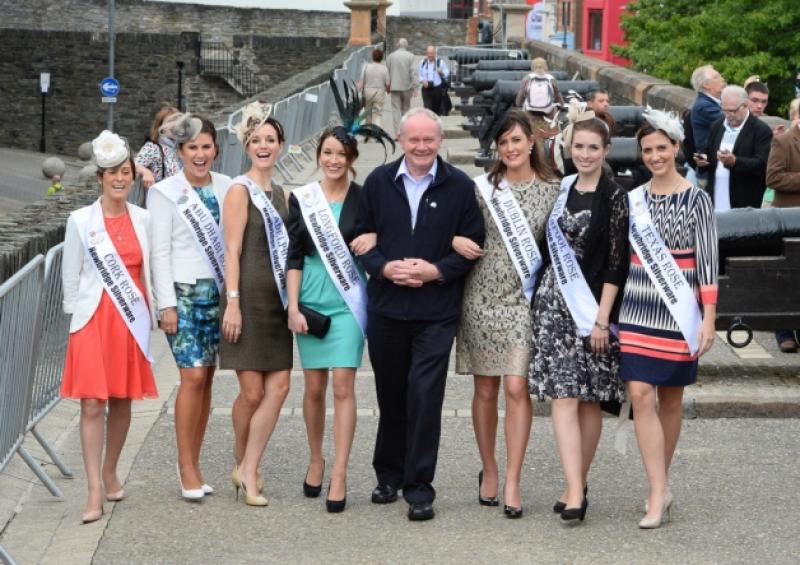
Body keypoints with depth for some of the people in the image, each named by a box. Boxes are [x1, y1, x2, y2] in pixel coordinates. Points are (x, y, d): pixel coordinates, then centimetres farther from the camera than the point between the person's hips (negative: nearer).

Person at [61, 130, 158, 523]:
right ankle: (95, 492, -10)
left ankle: (110, 474, 28)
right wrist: (77, 316, 1)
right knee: (92, 403, -9)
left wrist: (150, 315, 4)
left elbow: (149, 270, 10)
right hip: (93, 319, -3)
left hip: (132, 319, 3)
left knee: (122, 400, 10)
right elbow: (71, 276, 2)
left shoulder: (142, 219, 5)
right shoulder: (81, 221, -2)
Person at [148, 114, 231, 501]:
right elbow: (159, 252, -5)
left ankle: (192, 465, 15)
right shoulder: (165, 193, -3)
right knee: (193, 376, -11)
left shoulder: (227, 188, 7)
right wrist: (167, 304, -10)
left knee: (206, 378, 6)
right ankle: (187, 468, -3)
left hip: (219, 292, 4)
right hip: (184, 291, -4)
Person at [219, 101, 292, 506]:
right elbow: (232, 250, -10)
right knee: (252, 392, -3)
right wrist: (232, 302, -16)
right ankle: (242, 464, 18)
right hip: (247, 298, -7)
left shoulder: (280, 194, 16)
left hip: (276, 301, 7)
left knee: (278, 386, -2)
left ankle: (247, 471, 3)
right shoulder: (240, 190, -5)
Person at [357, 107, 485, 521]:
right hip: (386, 307, 3)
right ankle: (389, 475, 29)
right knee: (390, 394, 13)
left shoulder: (459, 187, 0)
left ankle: (419, 487, -3)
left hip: (436, 312, -3)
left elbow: (473, 245, 1)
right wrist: (385, 268, -10)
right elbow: (360, 237, 7)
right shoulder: (378, 183, 6)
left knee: (425, 395, -9)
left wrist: (437, 271, -14)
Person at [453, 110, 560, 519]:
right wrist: (454, 241, -10)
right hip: (482, 296, 1)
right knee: (485, 390, 7)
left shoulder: (551, 191, 3)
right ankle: (488, 470, 24)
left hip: (524, 298, -1)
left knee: (517, 389, -9)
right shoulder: (482, 187, 4)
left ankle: (512, 484, -5)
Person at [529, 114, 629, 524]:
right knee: (563, 396, -7)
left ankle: (576, 486, 16)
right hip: (554, 302, 4)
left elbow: (616, 264, -8)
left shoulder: (614, 198, -5)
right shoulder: (561, 190, 10)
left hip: (593, 306, -3)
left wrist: (602, 318, -12)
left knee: (589, 398, 4)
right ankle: (576, 491, -11)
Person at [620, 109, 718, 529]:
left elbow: (707, 261, -5)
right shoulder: (632, 200, 7)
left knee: (671, 398, 8)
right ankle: (659, 492, -8)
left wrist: (708, 317, -10)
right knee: (640, 395, -10)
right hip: (637, 308, 2)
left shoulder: (696, 199, -3)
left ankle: (659, 485, 23)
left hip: (679, 308, -2)